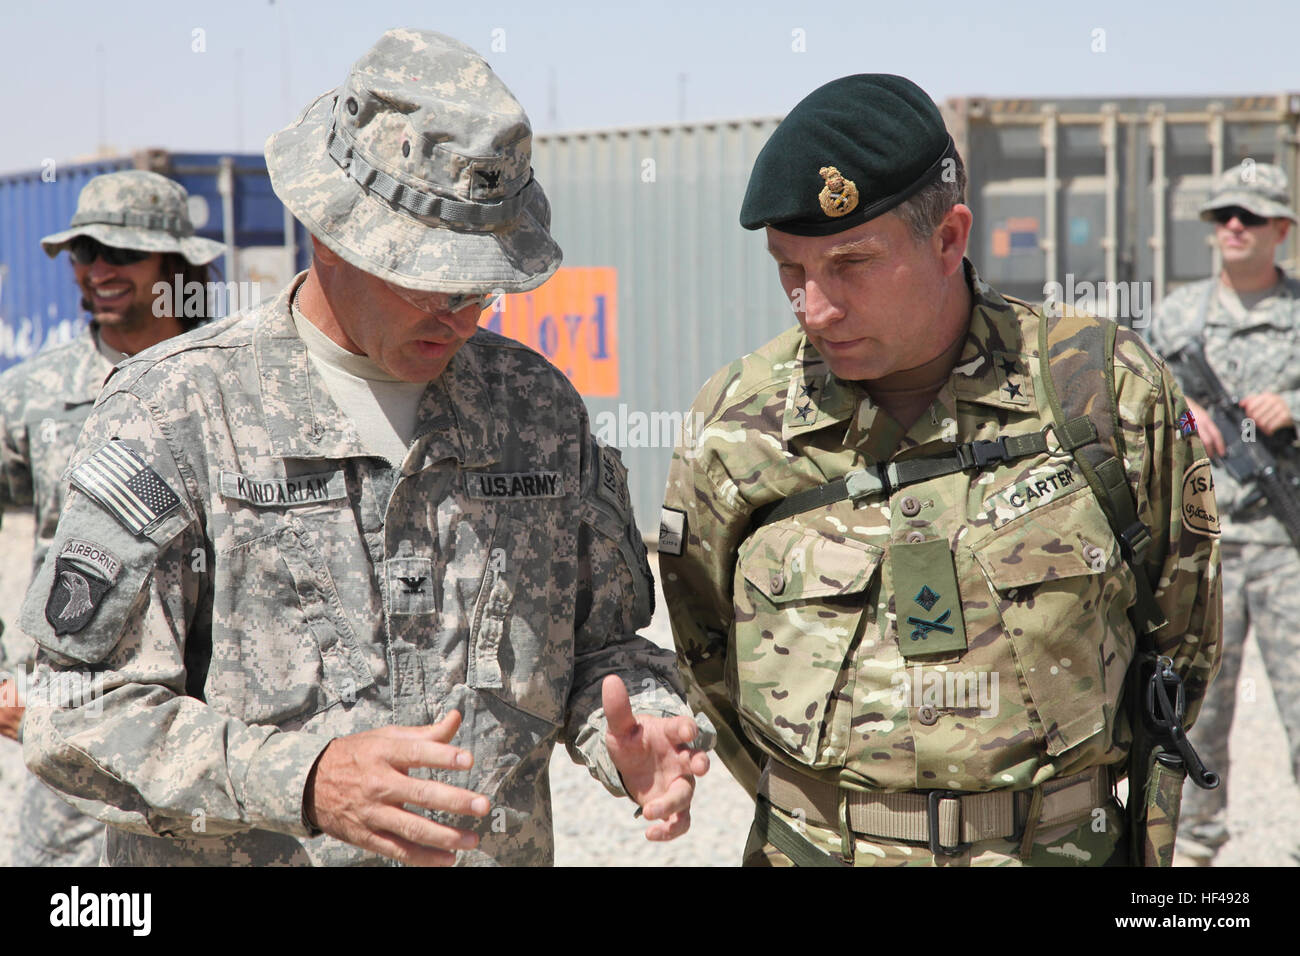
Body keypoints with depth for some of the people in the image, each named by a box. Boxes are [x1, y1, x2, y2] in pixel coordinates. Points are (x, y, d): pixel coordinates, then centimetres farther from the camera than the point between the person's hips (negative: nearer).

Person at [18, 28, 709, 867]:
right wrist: (303, 782, -29)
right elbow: (84, 710, -15)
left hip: (504, 850, 4)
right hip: (239, 855, -4)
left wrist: (635, 739, -11)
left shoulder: (541, 407, 3)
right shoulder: (177, 412, -11)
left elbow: (603, 643, 11)